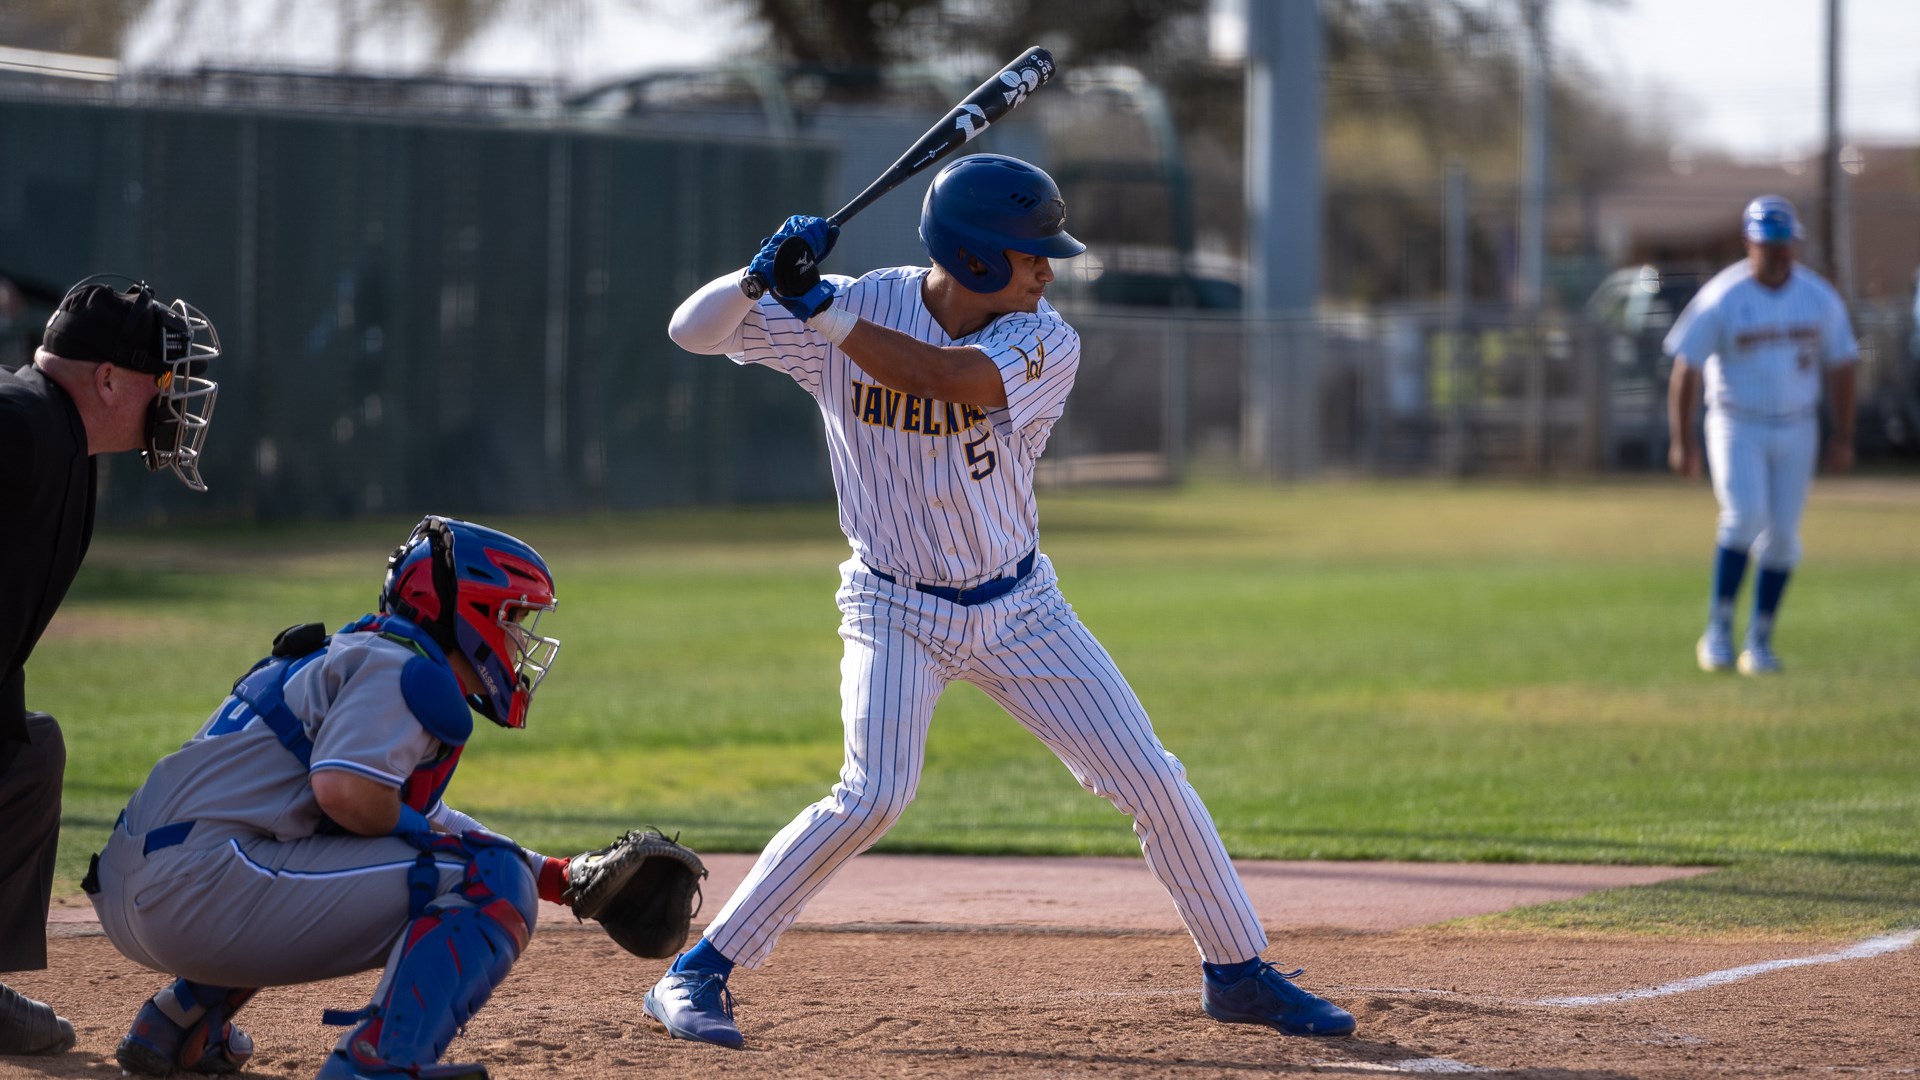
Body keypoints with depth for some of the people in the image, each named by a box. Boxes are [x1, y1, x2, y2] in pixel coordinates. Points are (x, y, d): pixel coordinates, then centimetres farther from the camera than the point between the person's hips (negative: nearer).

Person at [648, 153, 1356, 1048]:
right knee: (872, 798, -22)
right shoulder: (857, 306, -13)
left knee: (1153, 782, 1)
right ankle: (696, 974, -12)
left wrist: (822, 311, -36)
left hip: (1019, 608, 2)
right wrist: (762, 277, -34)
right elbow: (694, 330, -14)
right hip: (896, 608, -2)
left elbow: (946, 379, -34)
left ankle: (1237, 972, 19)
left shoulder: (1046, 344, -15)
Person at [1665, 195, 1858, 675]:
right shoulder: (1722, 299, -12)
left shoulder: (1819, 298, -1)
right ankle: (1718, 629, -11)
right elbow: (1686, 368, -9)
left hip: (1796, 431, 3)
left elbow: (1840, 366, 8)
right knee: (1745, 515, -22)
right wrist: (1682, 440, -11)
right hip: (1737, 428, -3)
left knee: (1781, 535, 2)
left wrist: (1843, 438, 6)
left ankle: (1760, 641, 13)